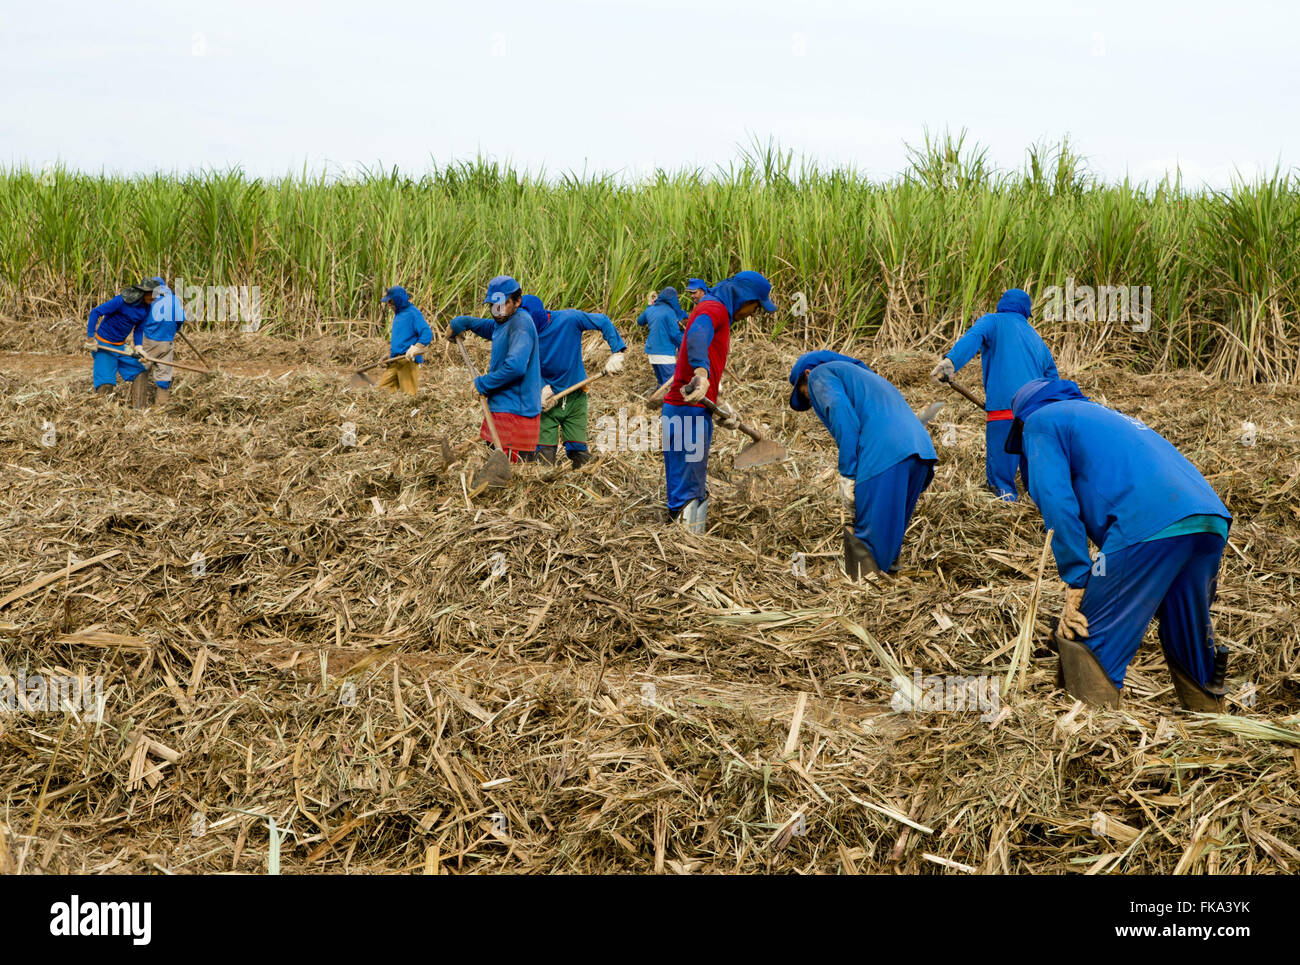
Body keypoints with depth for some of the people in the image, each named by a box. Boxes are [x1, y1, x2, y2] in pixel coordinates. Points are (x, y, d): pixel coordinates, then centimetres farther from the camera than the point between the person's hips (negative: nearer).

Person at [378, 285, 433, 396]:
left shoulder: (413, 313, -7)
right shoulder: (398, 314, 21)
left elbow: (427, 334, -17)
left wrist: (415, 349, -29)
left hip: (409, 361, -9)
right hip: (395, 361, 9)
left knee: (409, 394, -8)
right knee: (382, 389, 4)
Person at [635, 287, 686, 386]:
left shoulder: (650, 310, 10)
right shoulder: (670, 312, -11)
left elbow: (640, 321, 30)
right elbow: (675, 334, -14)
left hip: (651, 352, 8)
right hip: (664, 354, -8)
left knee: (662, 383, 16)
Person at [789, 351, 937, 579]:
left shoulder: (820, 374, 14)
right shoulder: (862, 375, 39)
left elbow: (841, 412, -7)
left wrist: (847, 476, -9)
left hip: (883, 454, -8)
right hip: (920, 448, 8)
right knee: (891, 534, 16)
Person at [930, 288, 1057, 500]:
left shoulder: (992, 321, 12)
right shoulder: (1036, 338, 29)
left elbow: (973, 338, -11)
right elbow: (1052, 378, 31)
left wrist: (950, 361, -27)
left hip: (1003, 411, -5)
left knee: (1000, 475, -6)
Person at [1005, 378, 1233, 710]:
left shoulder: (1041, 421, 15)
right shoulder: (1104, 414, 38)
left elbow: (1057, 502, 0)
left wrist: (1076, 580, 0)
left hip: (1145, 528, -8)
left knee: (1085, 640, 0)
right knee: (1190, 642, 24)